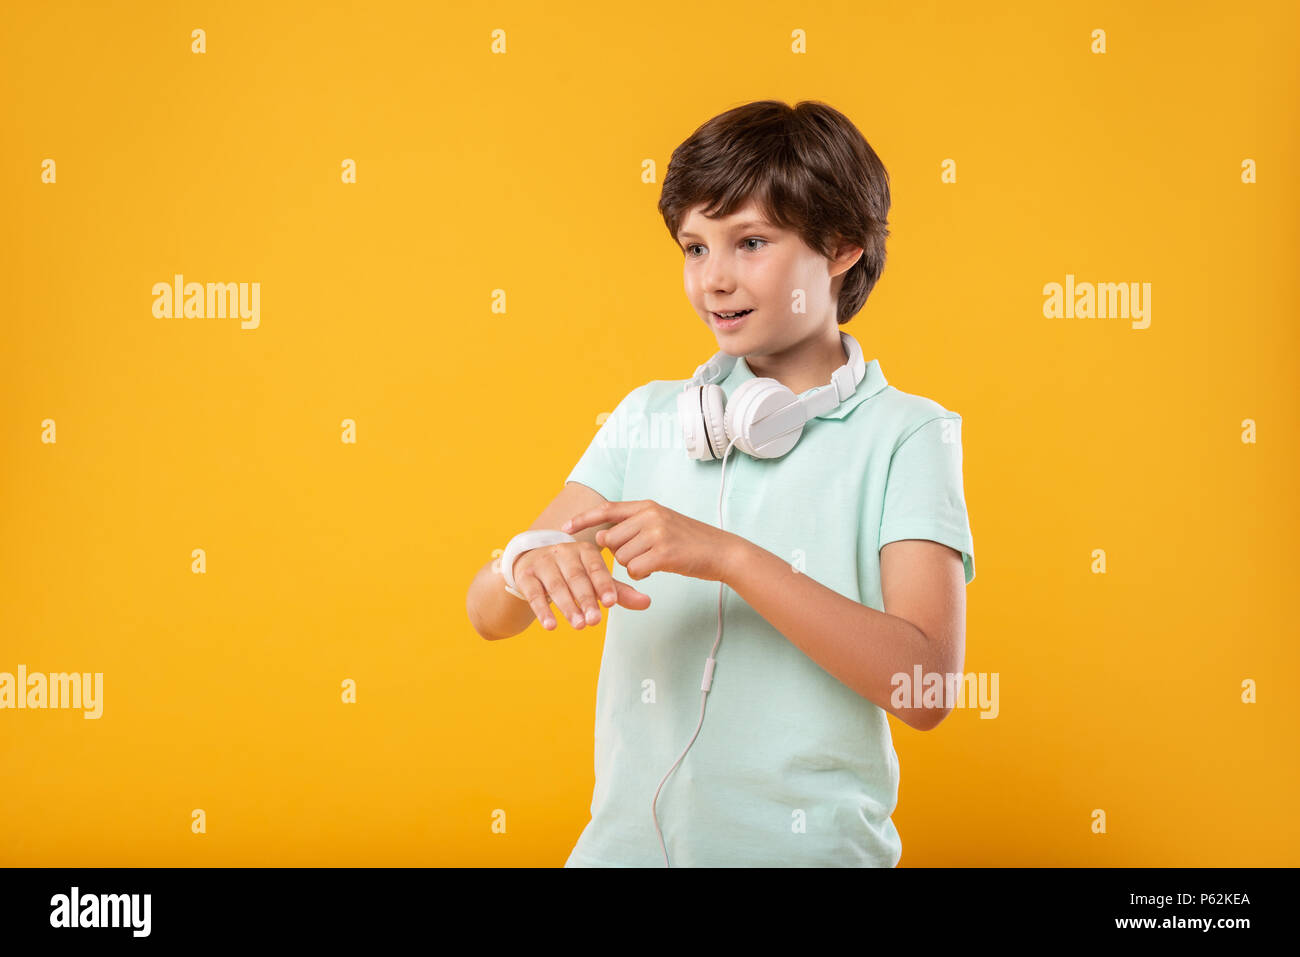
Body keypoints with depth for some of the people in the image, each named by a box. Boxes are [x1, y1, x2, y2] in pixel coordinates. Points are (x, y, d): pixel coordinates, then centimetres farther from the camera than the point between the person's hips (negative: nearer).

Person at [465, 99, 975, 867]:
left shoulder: (906, 435, -7)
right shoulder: (651, 416, 6)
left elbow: (926, 688, -17)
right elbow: (490, 614, 2)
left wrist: (732, 558, -24)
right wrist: (531, 563, -20)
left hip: (806, 846, -3)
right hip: (626, 838, 4)